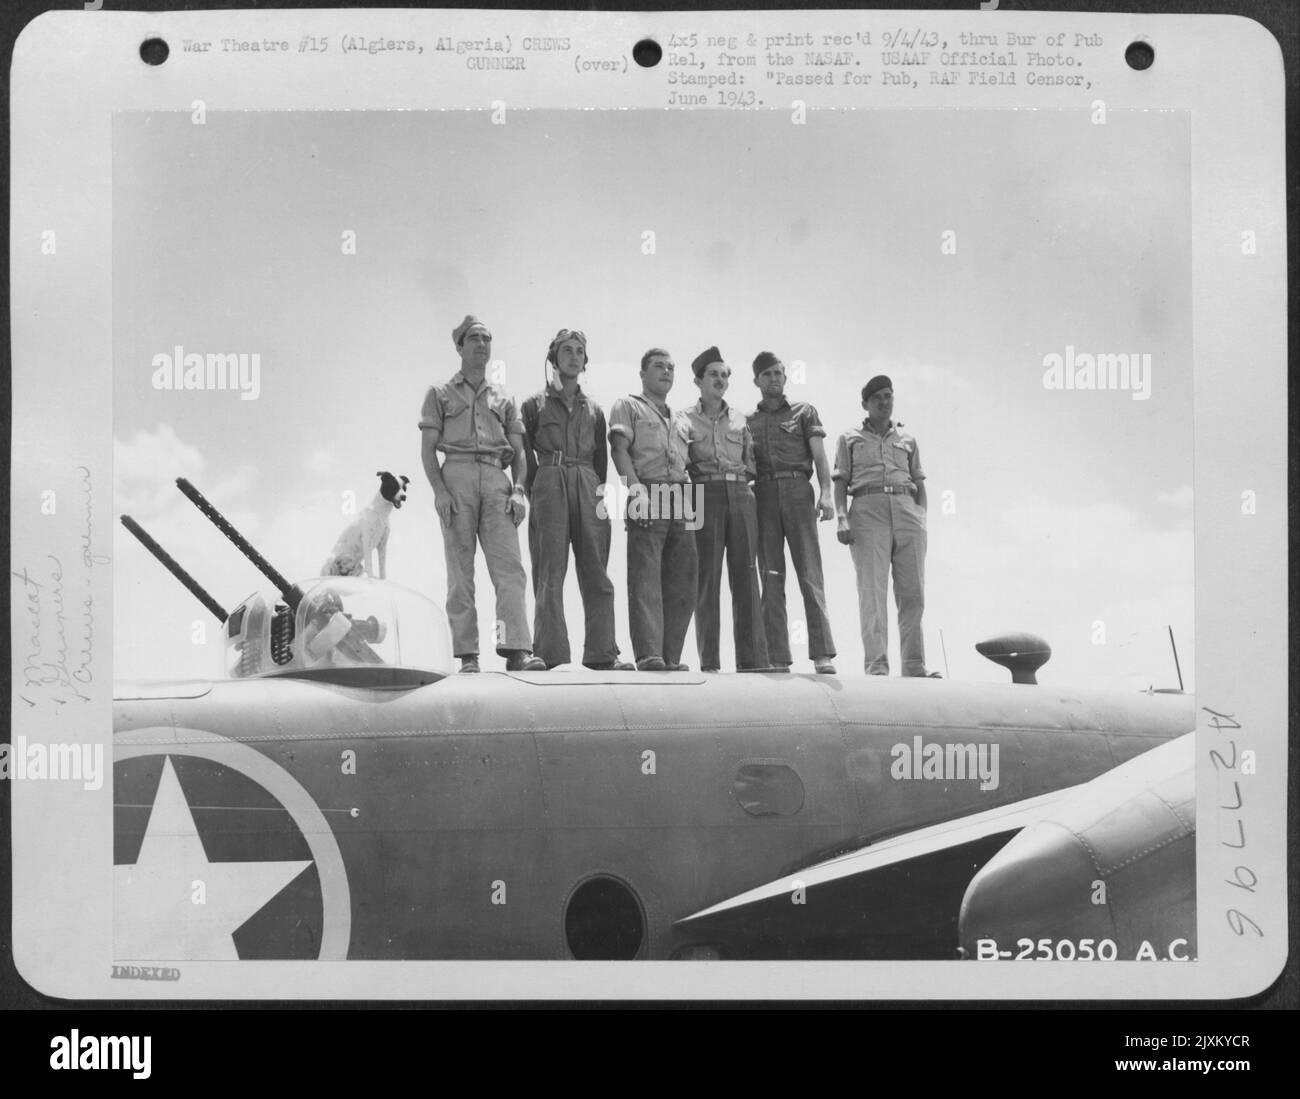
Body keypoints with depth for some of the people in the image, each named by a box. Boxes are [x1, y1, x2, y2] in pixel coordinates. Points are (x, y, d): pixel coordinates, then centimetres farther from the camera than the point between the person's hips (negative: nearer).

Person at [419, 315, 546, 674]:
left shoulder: (503, 400, 23)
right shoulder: (440, 394, 15)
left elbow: (518, 452, 15)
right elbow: (427, 448, 6)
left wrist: (519, 491, -3)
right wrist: (439, 490, -10)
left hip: (496, 481, 2)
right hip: (457, 475, -2)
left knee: (508, 565, -13)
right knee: (460, 570, -5)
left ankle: (516, 650, -23)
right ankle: (467, 655, -6)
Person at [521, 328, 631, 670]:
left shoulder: (594, 410, 20)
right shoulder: (535, 404, 11)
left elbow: (602, 459, 18)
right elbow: (524, 455, 6)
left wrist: (600, 493, 6)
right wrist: (532, 492, -3)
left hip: (587, 487, 3)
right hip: (549, 485, -3)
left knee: (596, 572, -1)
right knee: (550, 572, -6)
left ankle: (601, 653, 0)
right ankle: (551, 655, -7)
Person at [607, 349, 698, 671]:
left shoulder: (679, 421, 31)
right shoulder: (628, 406, 13)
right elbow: (619, 449, -1)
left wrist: (690, 498, 10)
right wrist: (636, 488, -16)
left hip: (680, 501, 6)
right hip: (648, 495, -6)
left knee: (682, 583, -1)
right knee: (646, 579, -13)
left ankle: (671, 656, 2)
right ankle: (648, 655, -18)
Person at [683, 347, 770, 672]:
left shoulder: (740, 418, 17)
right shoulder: (685, 419, 9)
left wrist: (740, 475, 6)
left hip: (740, 496, 3)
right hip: (705, 496, -2)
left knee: (746, 577, -5)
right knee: (707, 578, -6)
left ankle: (753, 660, -6)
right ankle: (709, 662, -5)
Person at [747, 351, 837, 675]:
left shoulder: (803, 411, 15)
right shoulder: (748, 421, 19)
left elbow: (819, 455, 4)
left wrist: (826, 493, -10)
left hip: (797, 490, -2)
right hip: (763, 496, 2)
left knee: (810, 573, -9)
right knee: (771, 578, -1)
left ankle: (822, 654, -14)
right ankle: (777, 657, -2)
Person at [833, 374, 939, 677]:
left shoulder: (907, 440, 23)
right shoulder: (850, 439, 17)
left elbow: (919, 483, 21)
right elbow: (840, 482, 9)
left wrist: (922, 517, 6)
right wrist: (841, 518, -7)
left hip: (906, 511, 3)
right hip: (868, 511, -3)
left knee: (912, 592, -2)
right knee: (872, 591, -11)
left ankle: (915, 666, 2)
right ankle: (876, 666, -17)